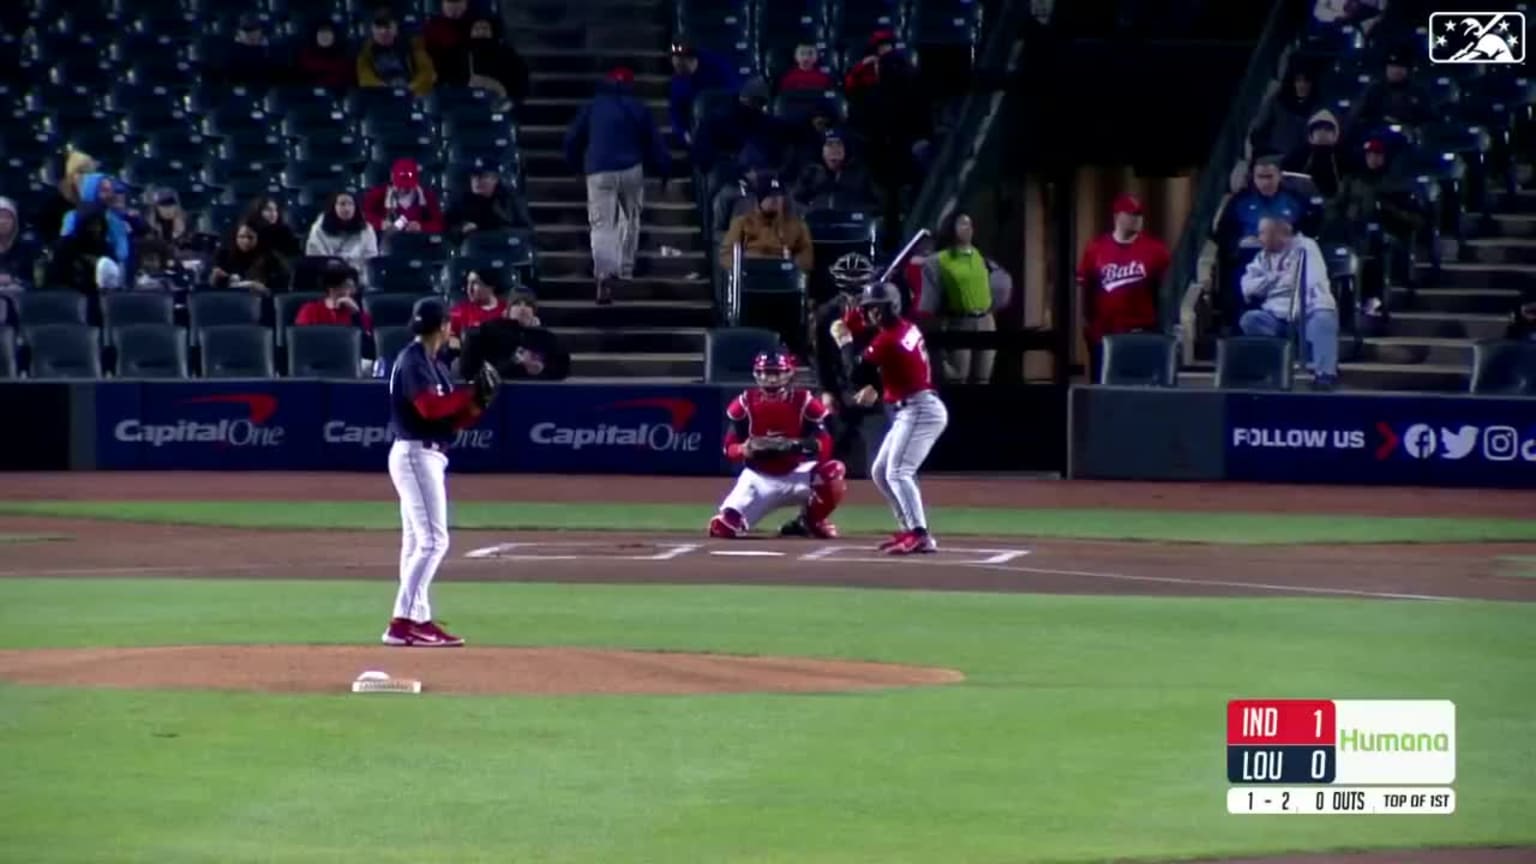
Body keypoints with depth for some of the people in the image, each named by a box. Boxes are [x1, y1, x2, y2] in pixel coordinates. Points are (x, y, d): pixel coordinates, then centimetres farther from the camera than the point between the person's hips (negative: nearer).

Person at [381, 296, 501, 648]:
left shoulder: (436, 364, 16)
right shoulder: (412, 361, -13)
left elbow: (454, 418, 15)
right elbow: (430, 407, -27)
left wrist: (478, 401, -2)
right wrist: (470, 391, -18)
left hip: (428, 456, 11)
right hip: (415, 454, -11)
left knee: (417, 542, 11)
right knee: (433, 540, -15)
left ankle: (419, 621, 14)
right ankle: (402, 622, -20)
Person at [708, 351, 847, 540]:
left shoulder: (805, 402, -10)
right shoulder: (745, 403, -7)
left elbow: (825, 446, -16)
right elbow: (730, 448, -6)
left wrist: (795, 445, -35)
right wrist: (745, 449, -30)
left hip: (796, 475, 0)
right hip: (758, 478, 0)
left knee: (835, 471, -31)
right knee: (722, 528, -22)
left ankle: (810, 522, -3)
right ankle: (738, 520, 20)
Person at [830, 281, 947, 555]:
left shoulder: (887, 340, -17)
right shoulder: (906, 329, 10)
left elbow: (856, 373, -14)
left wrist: (845, 341, -2)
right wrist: (876, 388, 14)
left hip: (919, 411, -10)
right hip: (908, 412, 10)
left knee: (898, 473, -19)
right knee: (880, 472, 15)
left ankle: (920, 536, -28)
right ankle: (909, 528, 16)